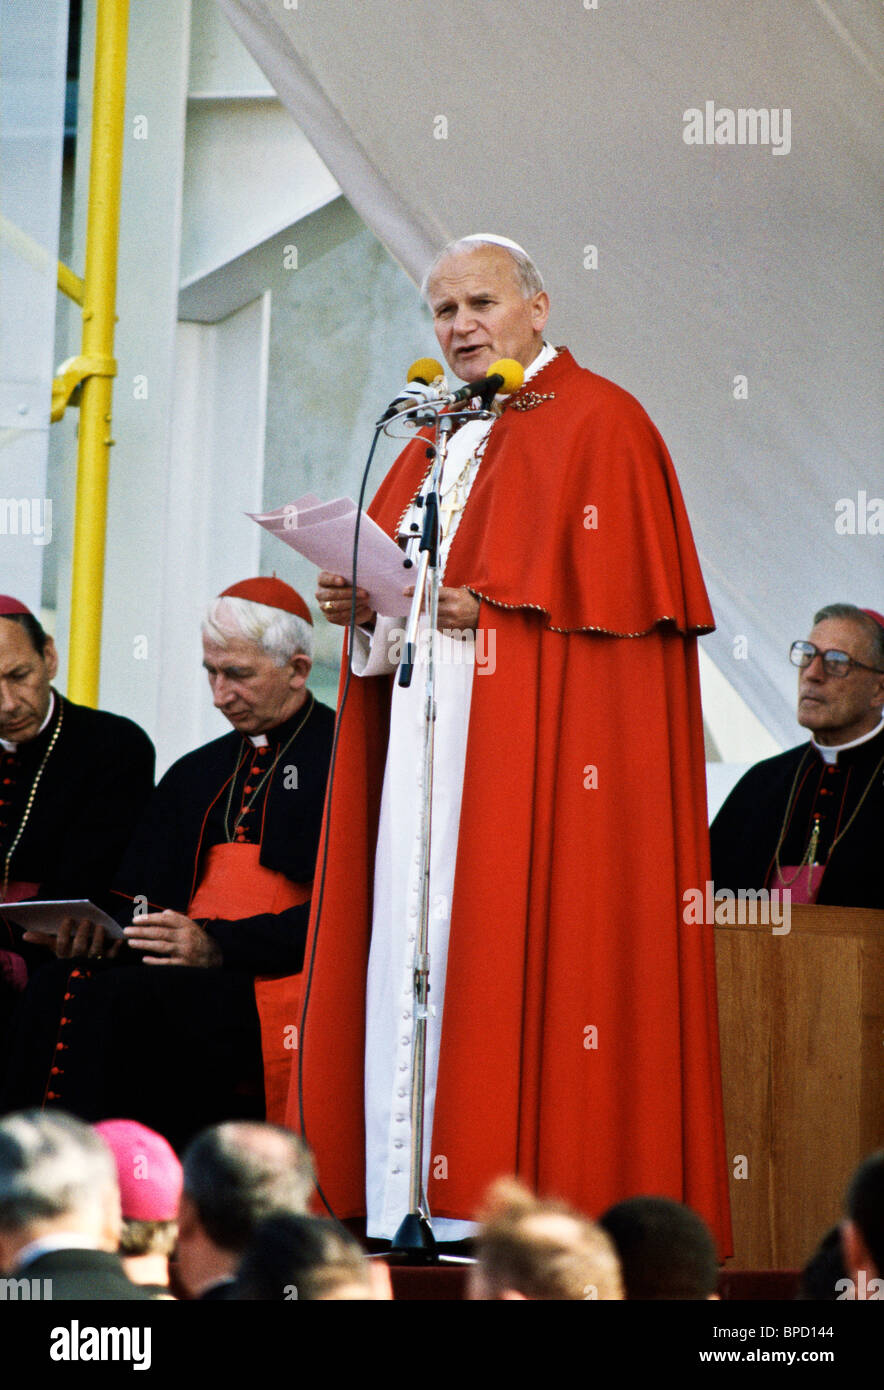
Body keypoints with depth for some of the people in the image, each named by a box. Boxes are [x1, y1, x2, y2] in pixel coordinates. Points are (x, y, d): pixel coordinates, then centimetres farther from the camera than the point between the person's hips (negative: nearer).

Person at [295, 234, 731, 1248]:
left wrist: (486, 604, -16)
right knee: (412, 930, 1)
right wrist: (361, 601, 1)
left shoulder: (598, 422, -2)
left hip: (541, 733, -8)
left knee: (510, 929, -13)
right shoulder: (438, 436, 22)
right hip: (426, 730, 8)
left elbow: (616, 583, -11)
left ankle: (522, 1193, -13)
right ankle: (411, 1196, 1)